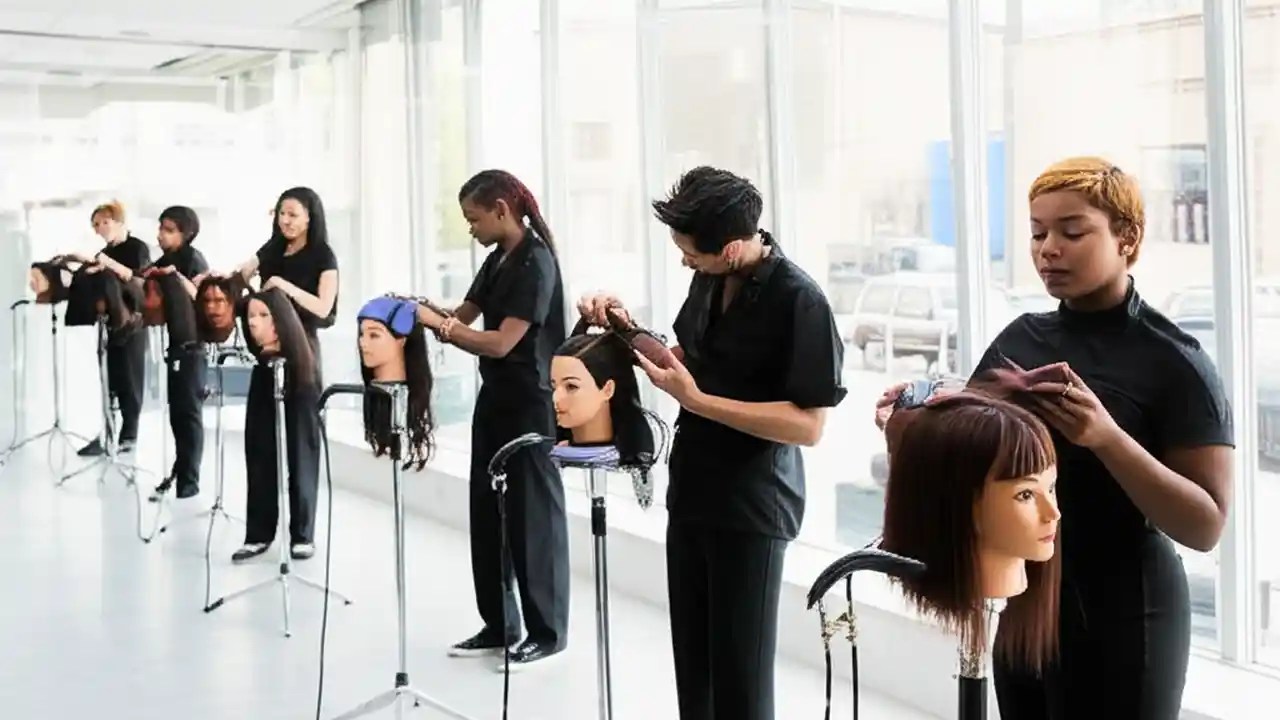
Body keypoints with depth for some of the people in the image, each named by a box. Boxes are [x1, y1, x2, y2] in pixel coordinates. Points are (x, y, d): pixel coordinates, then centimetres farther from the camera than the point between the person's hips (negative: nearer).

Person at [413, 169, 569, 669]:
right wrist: (424, 313, -6)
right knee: (488, 512, 11)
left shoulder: (535, 263, -16)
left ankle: (548, 632, 11)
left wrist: (434, 323, -23)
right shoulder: (497, 260, 11)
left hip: (531, 403, -9)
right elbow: (463, 318, 11)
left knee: (533, 513, 0)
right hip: (495, 398, 9)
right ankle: (498, 625, 21)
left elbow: (501, 343, -22)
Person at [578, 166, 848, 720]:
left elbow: (808, 425, -21)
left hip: (752, 508, -7)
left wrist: (695, 400, -22)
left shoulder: (799, 301, -18)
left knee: (740, 676, 1)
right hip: (691, 494, 7)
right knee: (692, 667, 14)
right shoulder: (710, 279, 4)